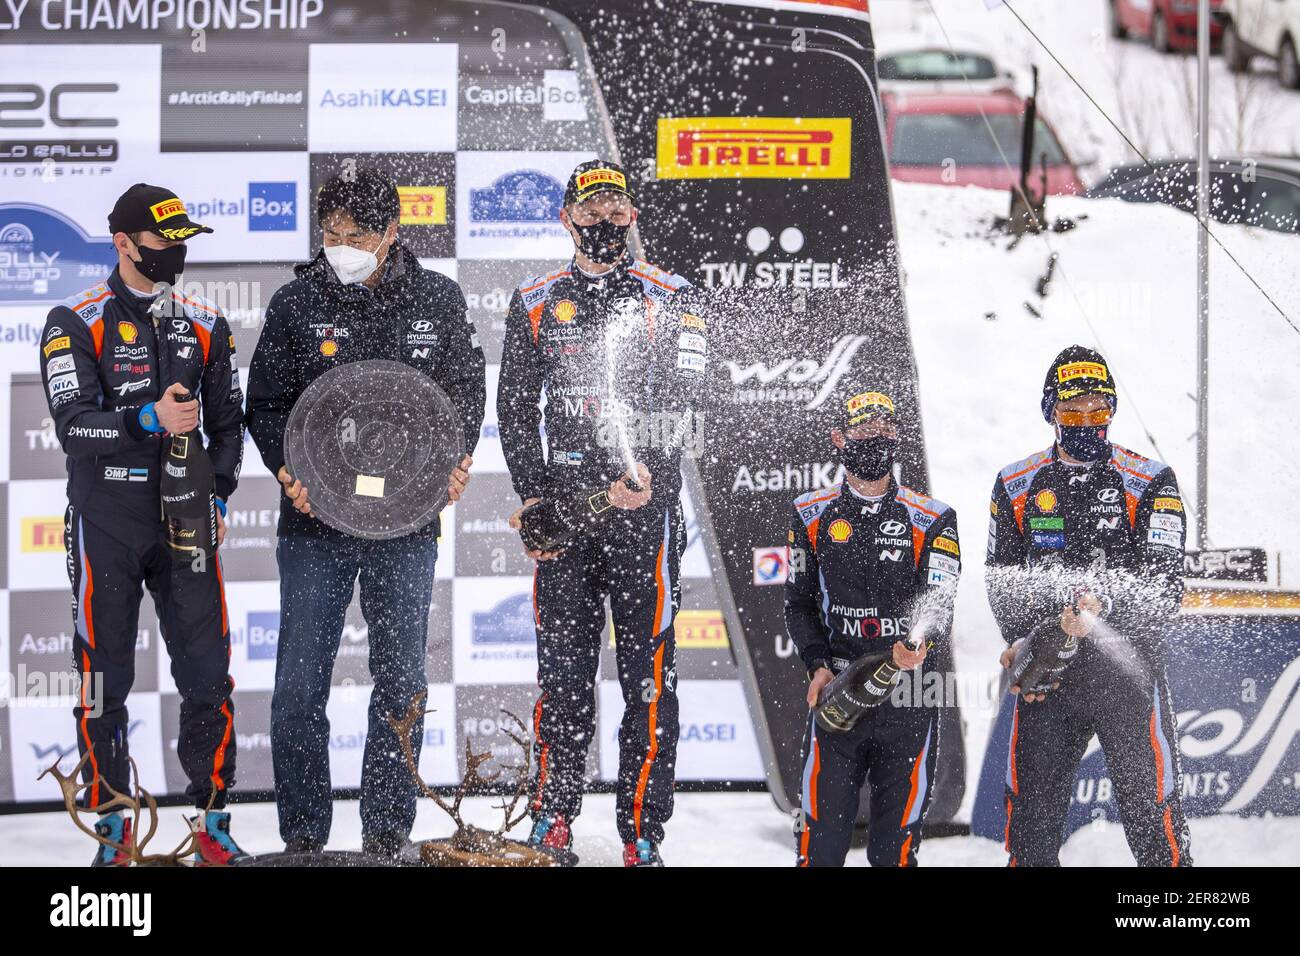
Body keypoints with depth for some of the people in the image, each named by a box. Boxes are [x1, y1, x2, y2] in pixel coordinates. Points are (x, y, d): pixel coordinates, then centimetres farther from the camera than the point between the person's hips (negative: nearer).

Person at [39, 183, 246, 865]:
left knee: (208, 674, 0)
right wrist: (149, 420, -31)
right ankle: (113, 826, 15)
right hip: (105, 524, -3)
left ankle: (213, 820, 12)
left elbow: (227, 422, 14)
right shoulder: (75, 323, -5)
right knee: (104, 678, 3)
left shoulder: (205, 325, 9)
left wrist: (218, 497, 0)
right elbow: (74, 425, -15)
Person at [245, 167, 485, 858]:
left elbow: (466, 388, 11)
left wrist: (453, 463, -6)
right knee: (300, 684, -2)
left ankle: (387, 832, 18)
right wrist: (290, 471, -12)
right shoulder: (296, 303, 1)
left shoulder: (438, 300, 3)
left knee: (401, 682, 7)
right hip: (314, 519, -1)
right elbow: (266, 403, 5)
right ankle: (302, 837, 8)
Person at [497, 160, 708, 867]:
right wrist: (533, 497, -2)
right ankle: (553, 818, 12)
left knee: (649, 674, -2)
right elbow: (514, 408, 11)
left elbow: (679, 398, -5)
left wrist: (645, 473, -20)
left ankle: (642, 834, 1)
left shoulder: (670, 299, 5)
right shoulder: (535, 303, 12)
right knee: (562, 669, 2)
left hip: (646, 506, -2)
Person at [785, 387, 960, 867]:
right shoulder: (812, 515, 9)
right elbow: (798, 601, 11)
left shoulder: (932, 519, 4)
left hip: (909, 693, 0)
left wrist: (917, 644, -28)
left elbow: (940, 600, -6)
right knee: (822, 836, -4)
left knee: (896, 843, 4)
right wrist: (818, 665, -5)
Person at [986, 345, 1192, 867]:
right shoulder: (1016, 486, 10)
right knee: (1030, 823, 3)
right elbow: (1000, 581, 11)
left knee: (1155, 824, -4)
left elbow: (1165, 582, -8)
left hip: (1129, 671, -2)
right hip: (1046, 678, 2)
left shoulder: (1150, 482, 2)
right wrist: (1022, 644, -7)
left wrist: (1102, 609, -26)